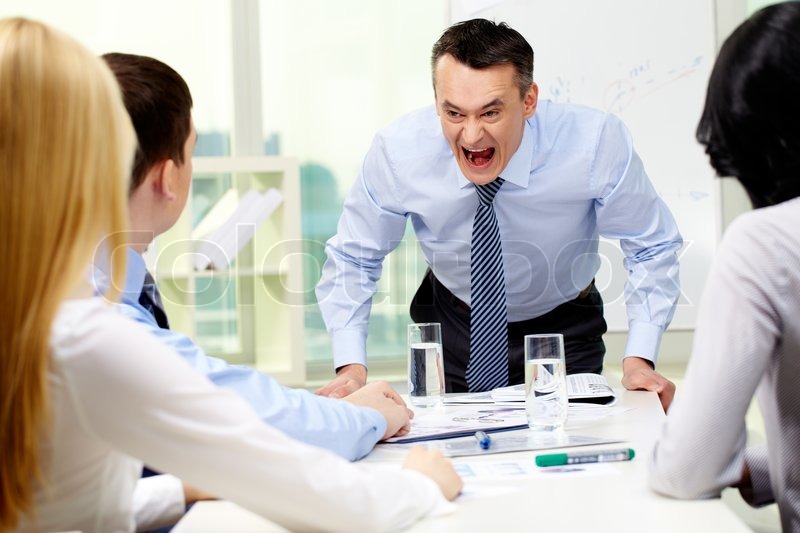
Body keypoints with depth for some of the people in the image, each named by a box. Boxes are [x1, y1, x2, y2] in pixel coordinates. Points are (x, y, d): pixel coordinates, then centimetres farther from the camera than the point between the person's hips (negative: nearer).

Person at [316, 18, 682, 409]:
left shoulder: (596, 143, -27)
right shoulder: (396, 152, -25)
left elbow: (652, 248, -13)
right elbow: (353, 259, -10)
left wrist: (639, 358, -23)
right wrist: (351, 367, -20)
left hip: (564, 331, 0)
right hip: (450, 327, 1)